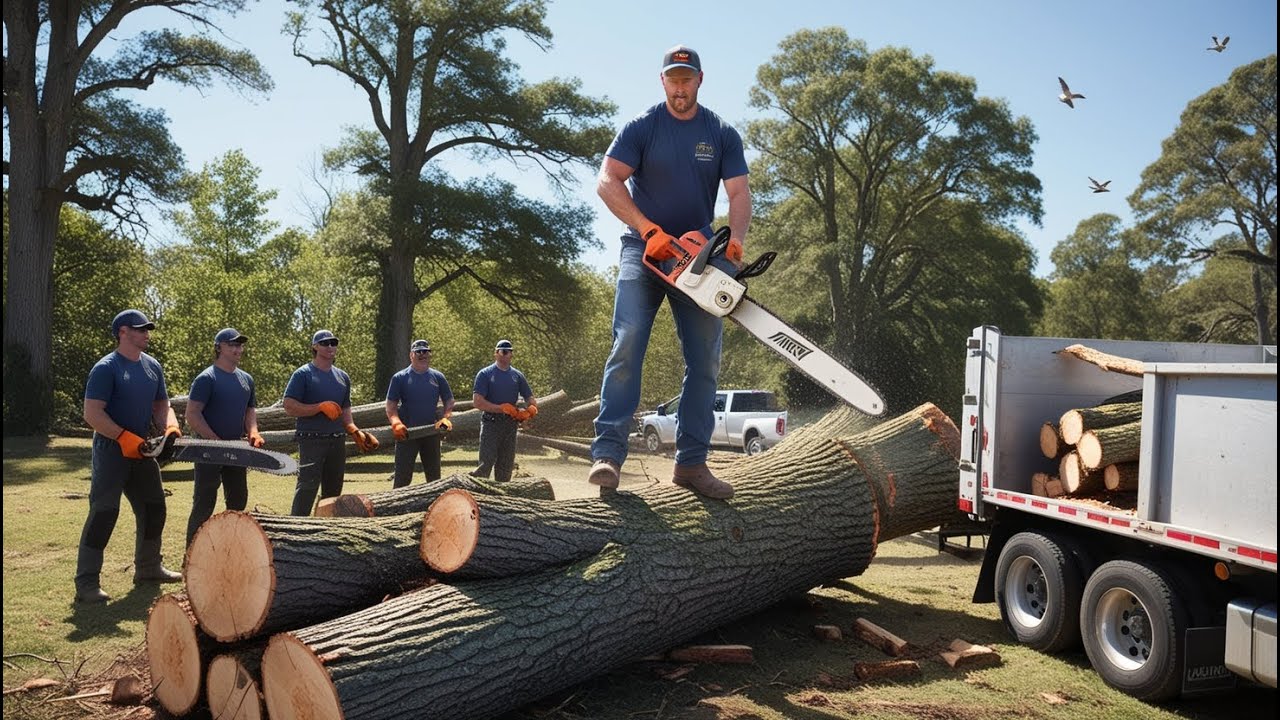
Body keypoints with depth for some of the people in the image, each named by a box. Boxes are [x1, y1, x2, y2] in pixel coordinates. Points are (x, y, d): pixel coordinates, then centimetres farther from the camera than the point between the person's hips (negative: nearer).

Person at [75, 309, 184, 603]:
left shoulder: (152, 366, 9)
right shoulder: (106, 368, -14)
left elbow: (161, 405, 13)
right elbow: (92, 414, -20)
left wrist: (171, 428, -7)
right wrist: (125, 438, -24)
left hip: (142, 450, 8)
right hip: (111, 450, -8)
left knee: (153, 508, 13)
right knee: (103, 512, -10)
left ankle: (148, 567, 28)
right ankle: (86, 583, -5)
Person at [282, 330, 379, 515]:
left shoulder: (343, 377, 16)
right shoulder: (303, 374, -3)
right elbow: (289, 407, -11)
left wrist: (356, 432, 6)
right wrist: (321, 406, -18)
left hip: (337, 442, 7)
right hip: (311, 441, -7)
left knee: (333, 491, 12)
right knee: (307, 487, -16)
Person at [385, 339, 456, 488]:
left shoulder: (437, 377, 7)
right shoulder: (400, 378, -1)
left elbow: (449, 401, 12)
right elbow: (391, 406, -4)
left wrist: (445, 418, -7)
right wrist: (396, 423, -21)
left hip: (432, 432, 3)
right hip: (407, 433, -3)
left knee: (434, 476, 13)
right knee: (402, 477, -2)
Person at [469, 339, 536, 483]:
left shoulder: (517, 376, 13)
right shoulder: (485, 374, -2)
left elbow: (530, 399, 14)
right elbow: (477, 402, -12)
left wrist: (532, 409, -10)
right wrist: (502, 408, -16)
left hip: (510, 424, 5)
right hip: (491, 423, -5)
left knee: (506, 466, 9)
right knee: (486, 464, -13)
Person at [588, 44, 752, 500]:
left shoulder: (722, 135, 6)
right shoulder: (641, 127, -1)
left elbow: (739, 193, -3)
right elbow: (607, 182, -11)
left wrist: (735, 240, -24)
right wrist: (650, 230, -23)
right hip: (644, 250, -3)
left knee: (705, 359, -2)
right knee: (628, 343, -19)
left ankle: (692, 463, 3)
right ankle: (608, 454, -21)